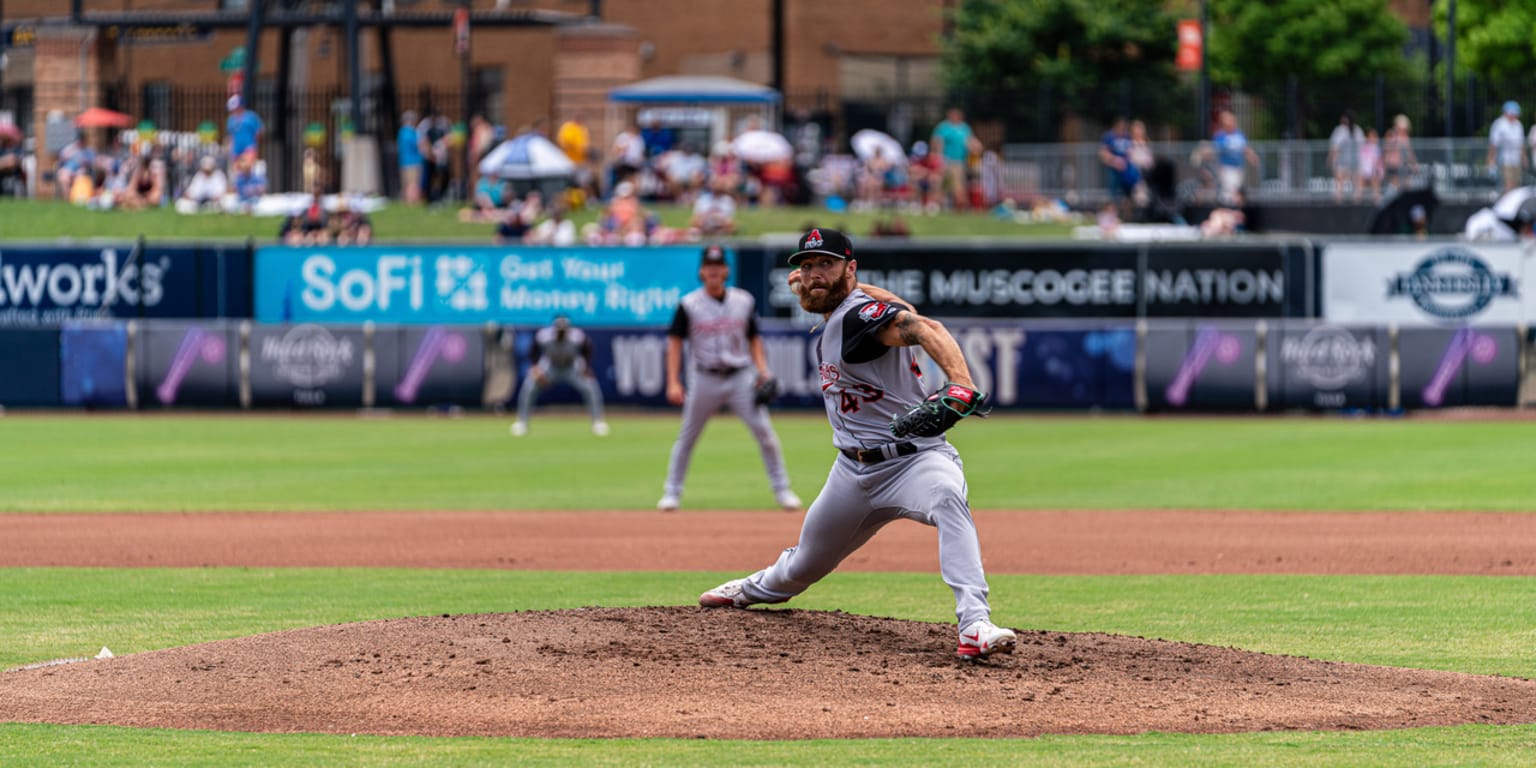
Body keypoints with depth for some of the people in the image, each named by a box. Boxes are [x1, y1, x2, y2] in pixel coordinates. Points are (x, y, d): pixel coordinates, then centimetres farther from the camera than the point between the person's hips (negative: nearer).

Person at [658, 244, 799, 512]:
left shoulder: (744, 301, 4)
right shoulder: (689, 305, -4)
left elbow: (754, 339, 12)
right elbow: (675, 342, -2)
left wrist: (763, 370, -2)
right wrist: (673, 383, -10)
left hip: (741, 377, 1)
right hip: (704, 379, -1)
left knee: (765, 432, -6)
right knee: (687, 437, 5)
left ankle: (782, 490, 4)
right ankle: (672, 492, 17)